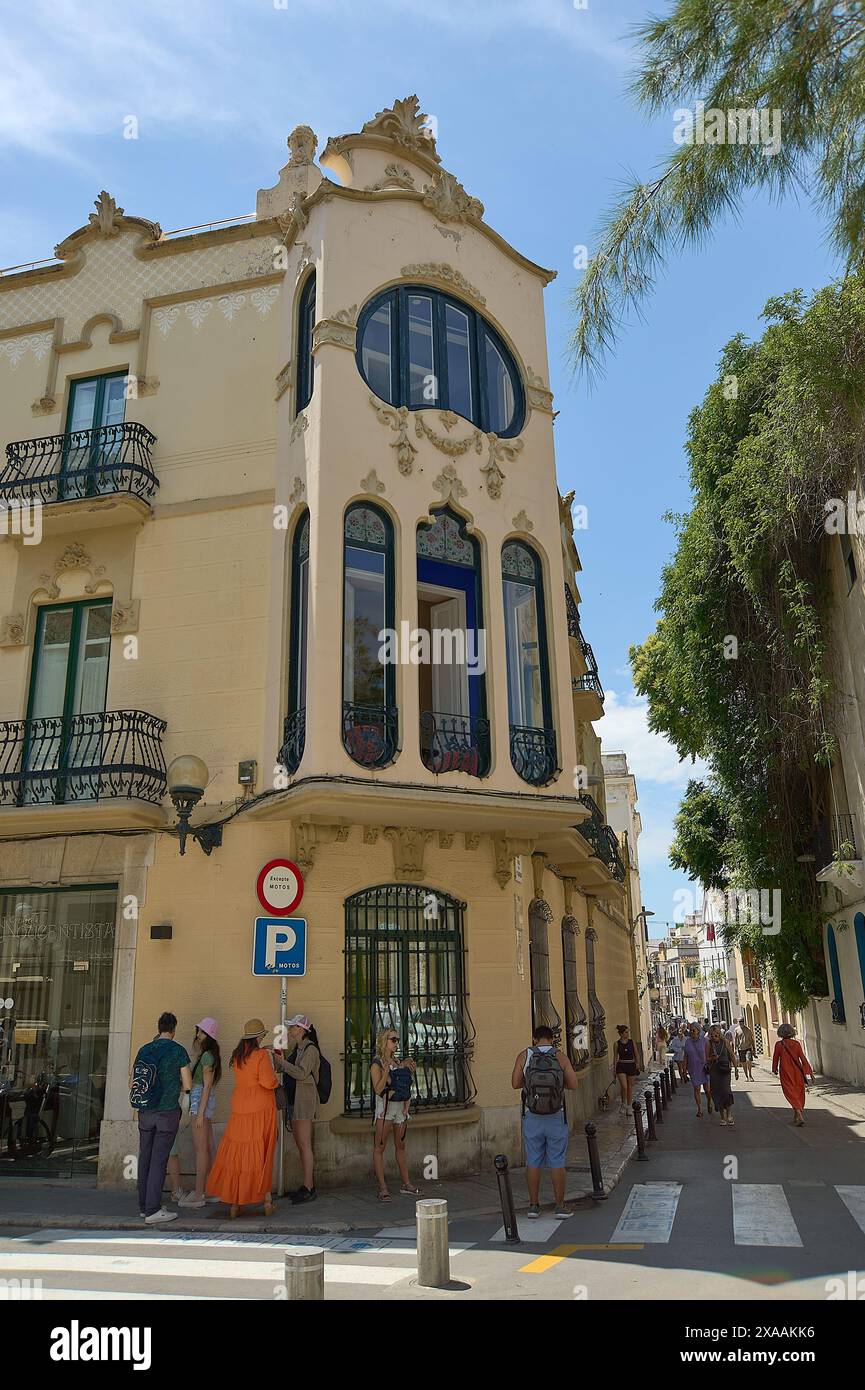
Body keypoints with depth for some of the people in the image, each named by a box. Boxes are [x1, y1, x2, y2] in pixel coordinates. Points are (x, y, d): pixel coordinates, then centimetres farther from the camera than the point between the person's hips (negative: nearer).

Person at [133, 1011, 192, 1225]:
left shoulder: (143, 1050, 6)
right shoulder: (178, 1051, -7)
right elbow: (187, 1085, -4)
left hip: (145, 1111, 5)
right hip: (168, 1111, -5)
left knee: (145, 1158, 13)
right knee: (159, 1160, -2)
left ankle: (144, 1206, 20)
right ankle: (152, 1211, -2)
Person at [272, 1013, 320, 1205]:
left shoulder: (310, 1049, -11)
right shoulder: (297, 1049, 15)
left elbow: (302, 1073, -20)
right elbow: (282, 1070, 23)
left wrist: (282, 1061, -17)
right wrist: (277, 1060, 7)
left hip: (304, 1100, -9)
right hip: (294, 1101, 9)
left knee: (304, 1144, -8)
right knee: (300, 1144, 11)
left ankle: (308, 1188, -4)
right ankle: (308, 1184, 17)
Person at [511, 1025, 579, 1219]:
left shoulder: (524, 1056, -3)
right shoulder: (560, 1057, -5)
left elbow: (515, 1083, -4)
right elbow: (574, 1085, -5)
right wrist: (556, 1081, 11)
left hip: (532, 1116, 1)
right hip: (556, 1116, -1)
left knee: (533, 1161, 9)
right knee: (557, 1162, 7)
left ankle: (534, 1205, 16)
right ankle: (560, 1206, 11)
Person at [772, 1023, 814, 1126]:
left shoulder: (779, 1044, -8)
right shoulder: (796, 1044, -4)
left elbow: (775, 1058, 1)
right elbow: (803, 1058, -5)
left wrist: (774, 1070, 18)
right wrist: (809, 1072, 2)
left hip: (786, 1073, -3)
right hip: (797, 1073, 3)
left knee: (791, 1094, 0)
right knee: (799, 1093, 16)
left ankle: (799, 1115, -19)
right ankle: (796, 1117, 23)